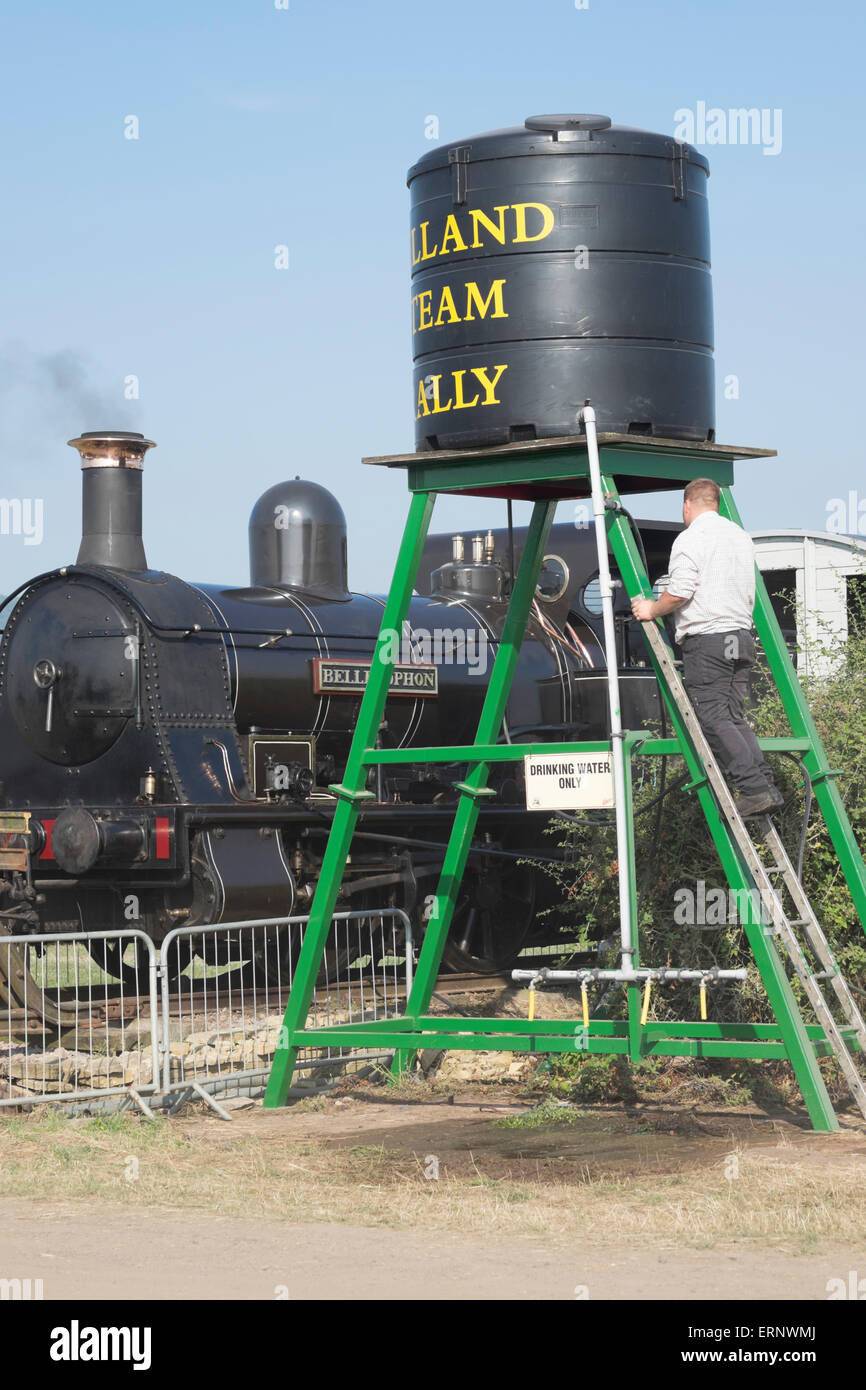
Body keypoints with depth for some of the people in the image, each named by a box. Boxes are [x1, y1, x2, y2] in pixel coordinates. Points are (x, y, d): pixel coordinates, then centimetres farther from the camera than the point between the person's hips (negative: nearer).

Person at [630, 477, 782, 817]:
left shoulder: (689, 538, -7)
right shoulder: (740, 536, 18)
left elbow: (680, 592, -16)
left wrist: (652, 609, 1)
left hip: (705, 639, -8)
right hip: (742, 636, 8)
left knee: (713, 718, -6)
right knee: (734, 717, 11)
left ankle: (753, 789, -14)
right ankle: (767, 786, 1)